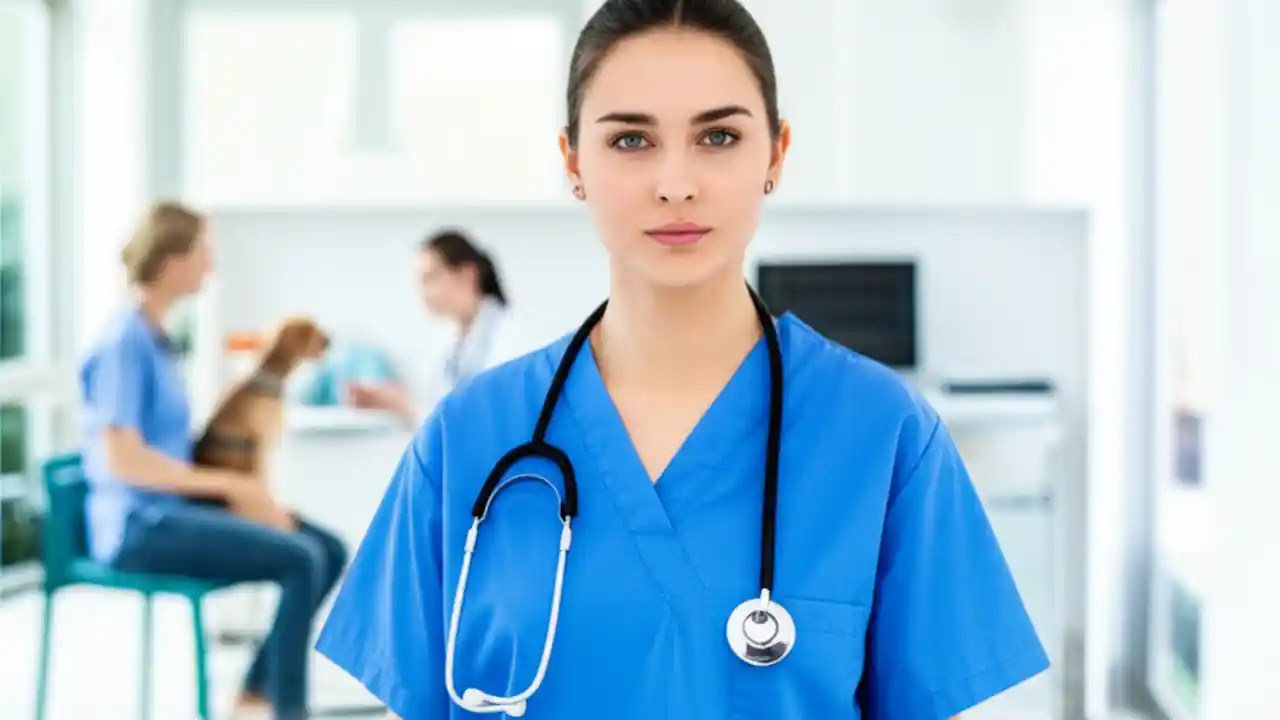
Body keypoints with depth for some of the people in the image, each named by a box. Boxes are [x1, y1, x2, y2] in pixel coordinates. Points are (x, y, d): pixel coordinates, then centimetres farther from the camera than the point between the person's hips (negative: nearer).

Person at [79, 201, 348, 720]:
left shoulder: (154, 335, 13)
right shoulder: (125, 341, -15)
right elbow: (124, 459, -22)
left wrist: (242, 491, 3)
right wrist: (232, 485, -16)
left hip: (176, 506, 9)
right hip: (139, 525, -9)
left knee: (329, 550, 2)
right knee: (301, 560, -22)